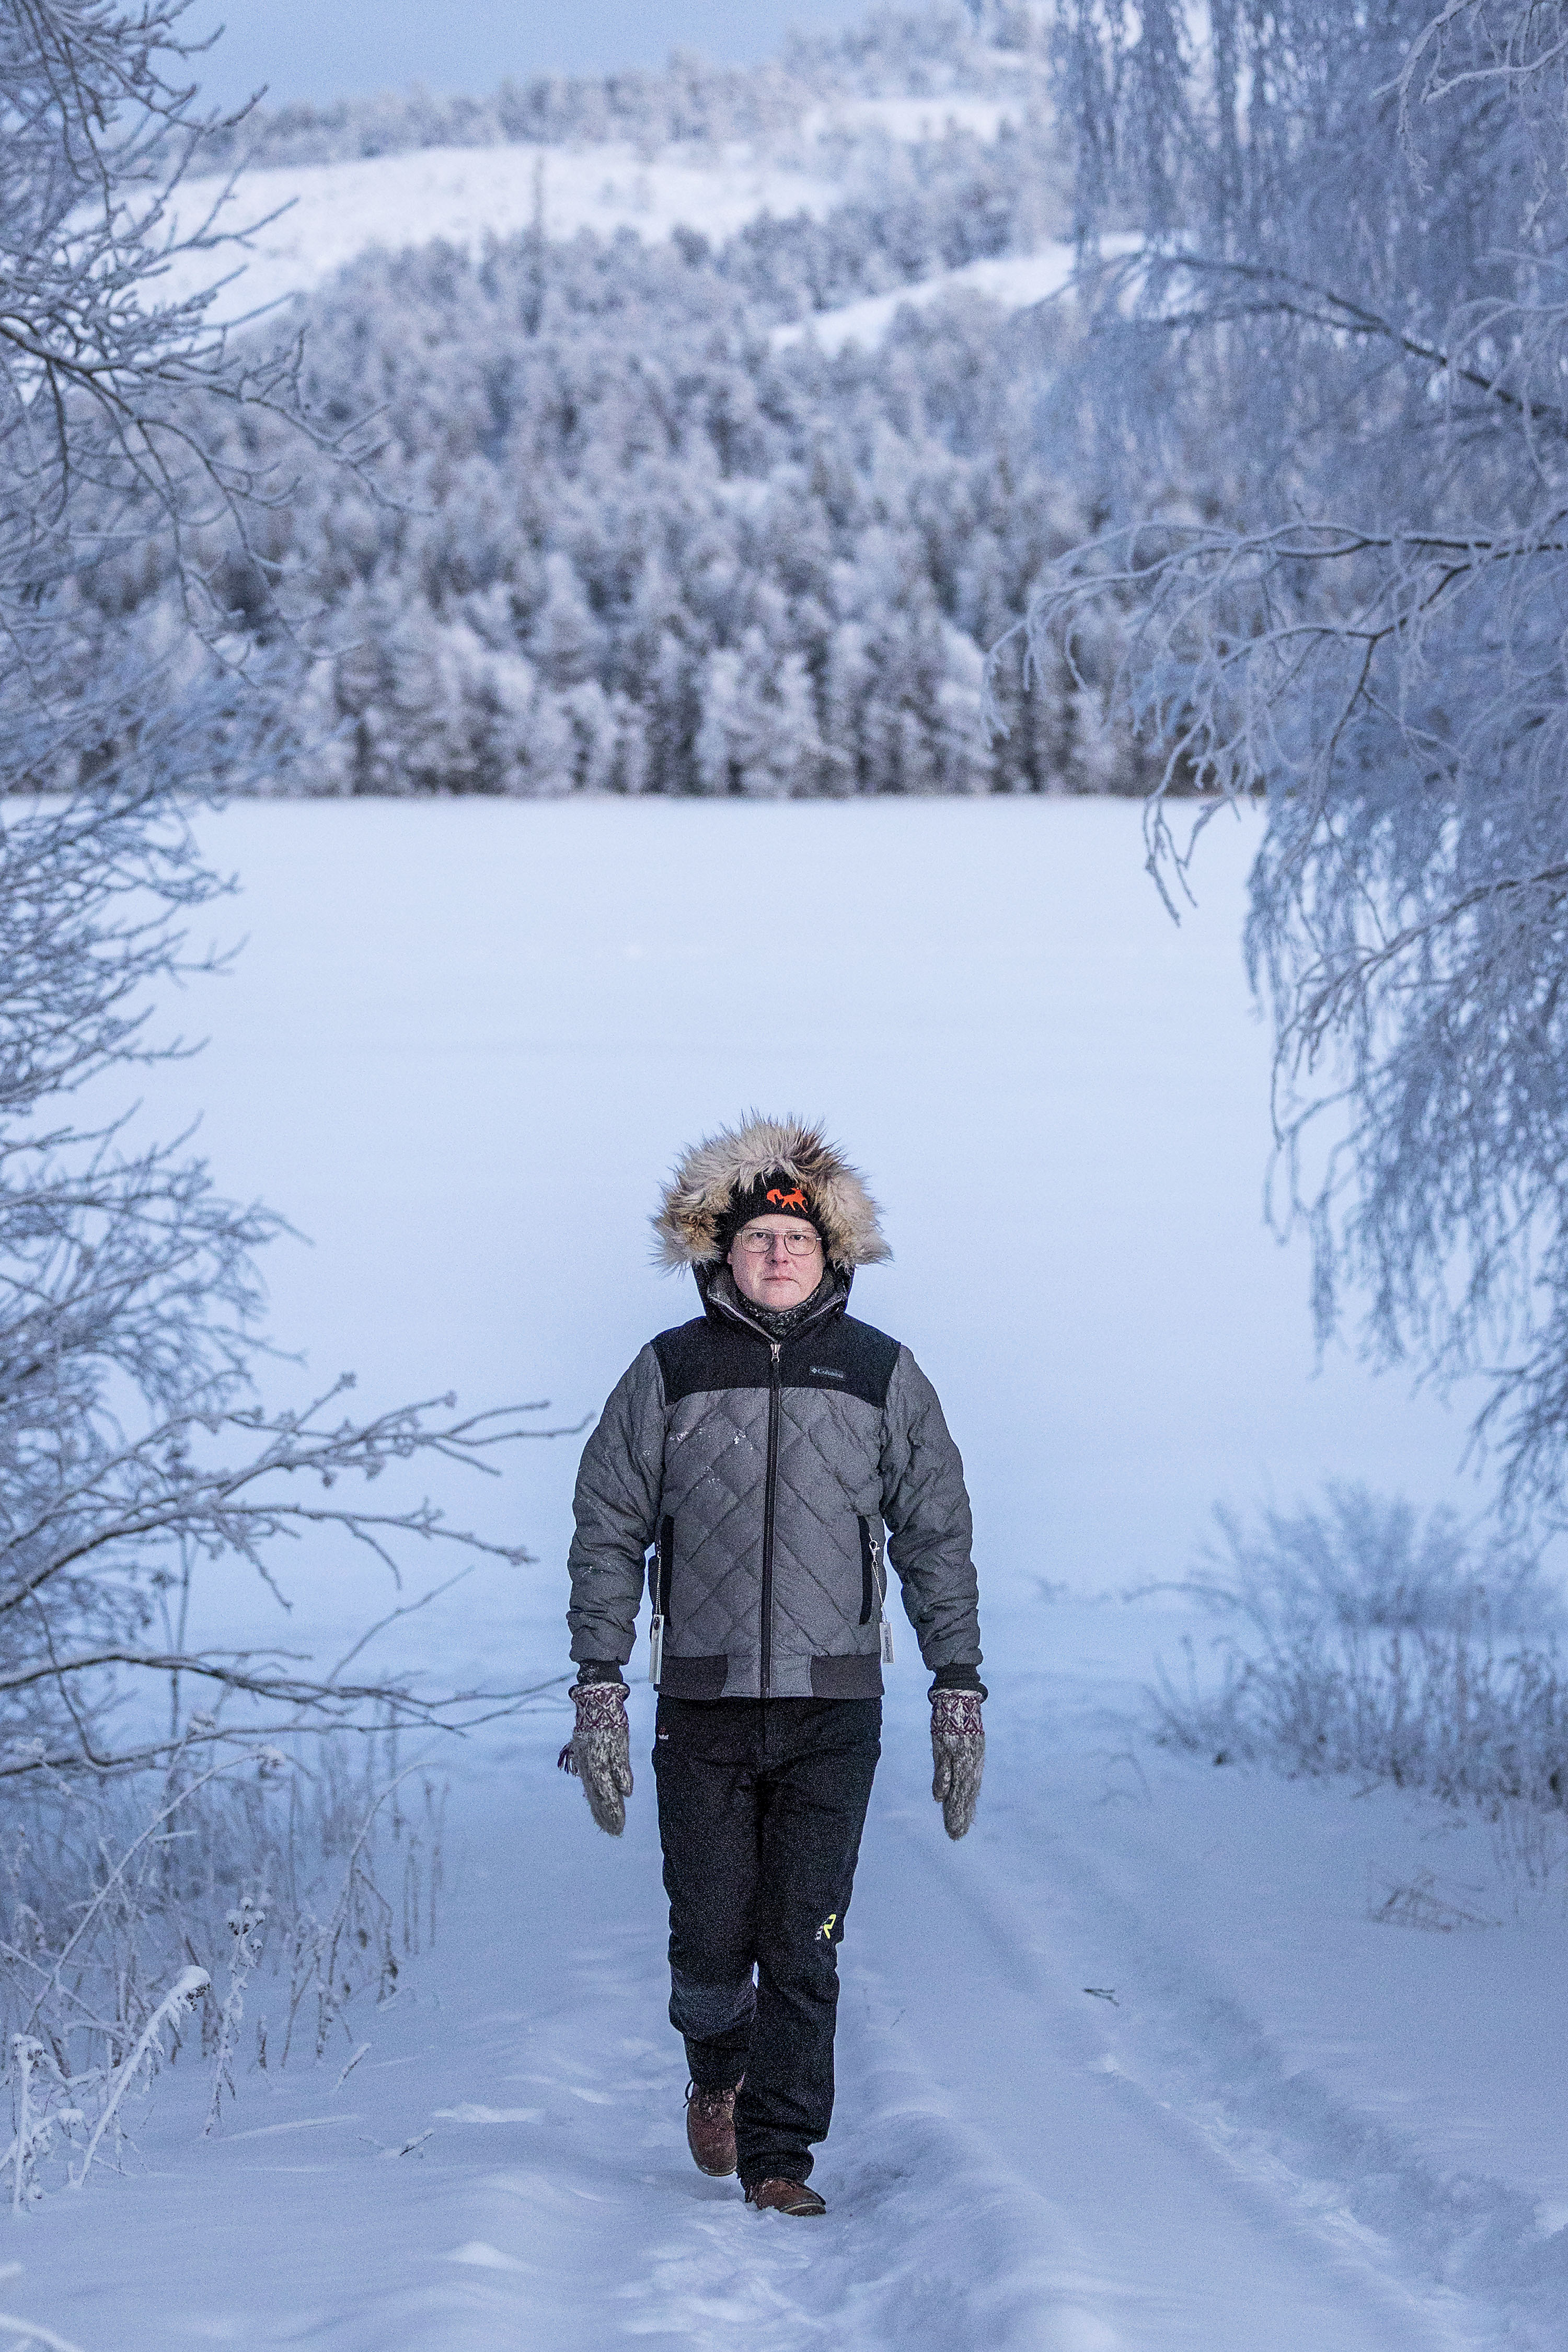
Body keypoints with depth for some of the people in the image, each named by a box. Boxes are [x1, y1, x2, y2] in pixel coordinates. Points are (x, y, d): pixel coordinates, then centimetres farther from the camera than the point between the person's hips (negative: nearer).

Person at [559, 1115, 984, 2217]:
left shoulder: (884, 1377, 5)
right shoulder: (669, 1375, 4)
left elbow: (938, 1543, 8)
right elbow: (608, 1536, 6)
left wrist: (960, 1692, 2)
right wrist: (599, 1689, -1)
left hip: (833, 1710, 0)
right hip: (703, 1710, 0)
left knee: (804, 1946, -4)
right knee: (711, 1937, 3)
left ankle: (779, 2153, 5)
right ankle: (718, 2072, 33)